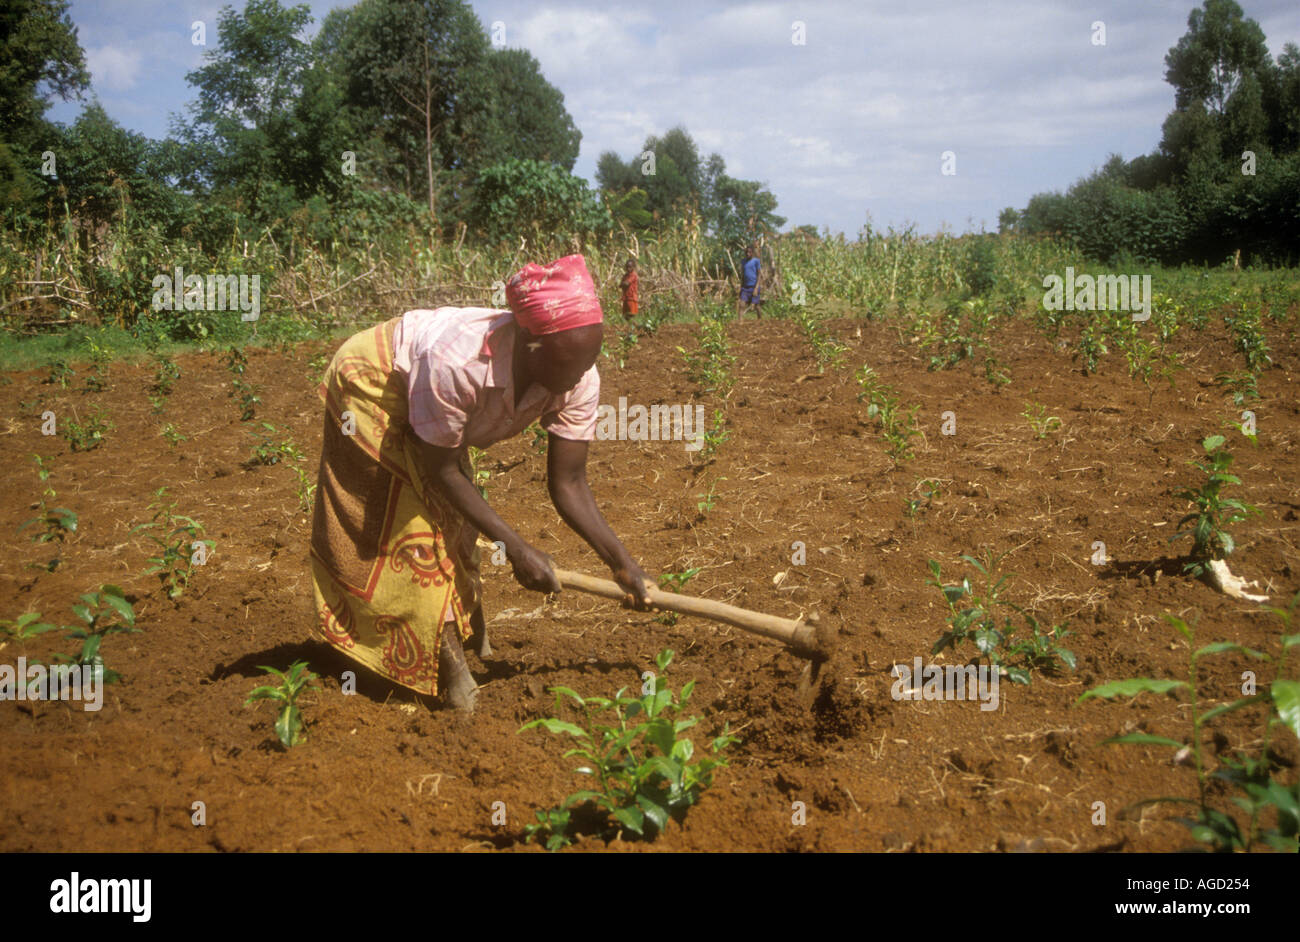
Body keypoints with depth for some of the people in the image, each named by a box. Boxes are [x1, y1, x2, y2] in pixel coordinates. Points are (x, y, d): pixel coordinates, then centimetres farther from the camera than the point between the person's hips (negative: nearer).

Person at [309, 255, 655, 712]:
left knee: (454, 521, 7)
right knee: (404, 523, -11)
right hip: (373, 383, -6)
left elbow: (568, 482, -17)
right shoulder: (458, 362, -44)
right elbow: (441, 470, -31)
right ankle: (446, 660, -4)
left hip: (429, 403, 6)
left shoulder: (580, 381, -26)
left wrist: (622, 561, -25)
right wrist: (516, 548, -29)